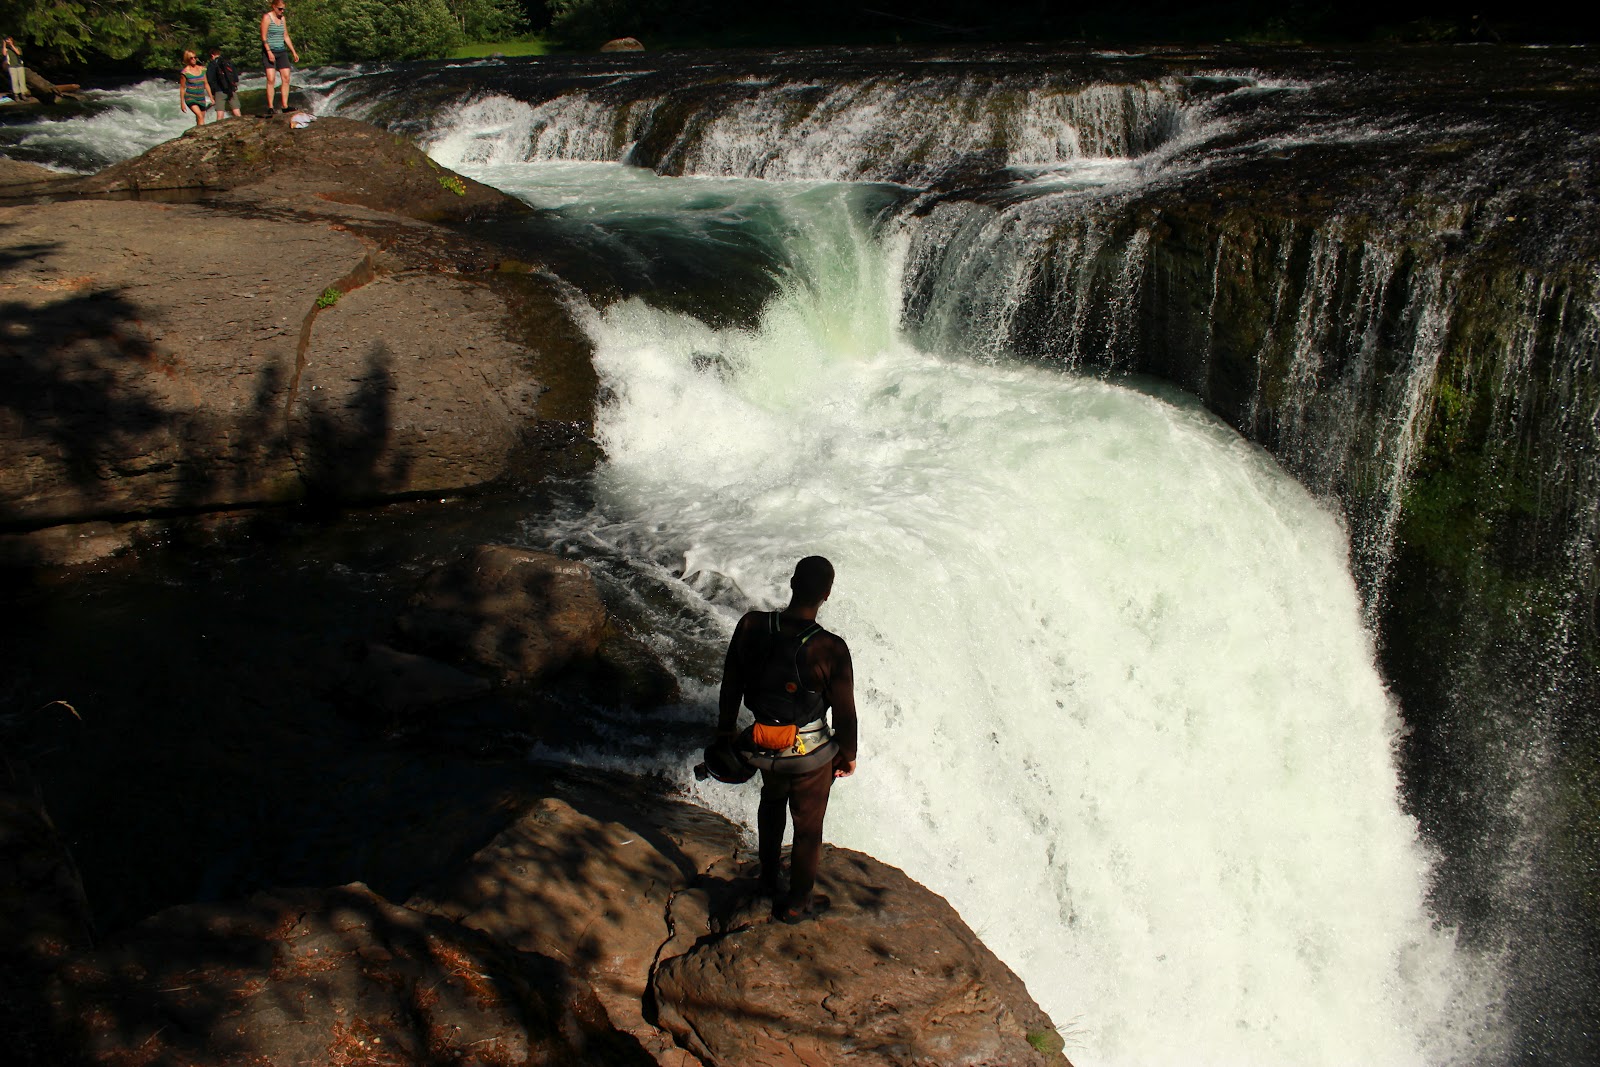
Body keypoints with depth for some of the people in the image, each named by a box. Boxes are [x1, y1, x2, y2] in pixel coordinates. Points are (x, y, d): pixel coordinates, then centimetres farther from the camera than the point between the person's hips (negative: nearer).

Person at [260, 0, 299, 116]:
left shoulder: (283, 18, 13)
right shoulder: (266, 17, -6)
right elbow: (263, 37, -11)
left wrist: (294, 52, 15)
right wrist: (269, 52, -21)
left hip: (282, 51, 6)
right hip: (269, 51, -6)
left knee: (286, 78, -3)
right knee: (271, 79, -12)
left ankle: (285, 106, 1)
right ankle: (270, 107, -12)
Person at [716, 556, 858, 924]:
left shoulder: (750, 627, -19)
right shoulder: (831, 649, -29)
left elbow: (730, 687, -5)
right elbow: (845, 712, -16)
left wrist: (725, 732, 12)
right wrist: (847, 755, 3)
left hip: (763, 747, 4)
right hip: (812, 755, -4)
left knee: (772, 802, 33)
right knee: (808, 827, 20)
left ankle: (769, 878, 52)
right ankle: (795, 904, 40)